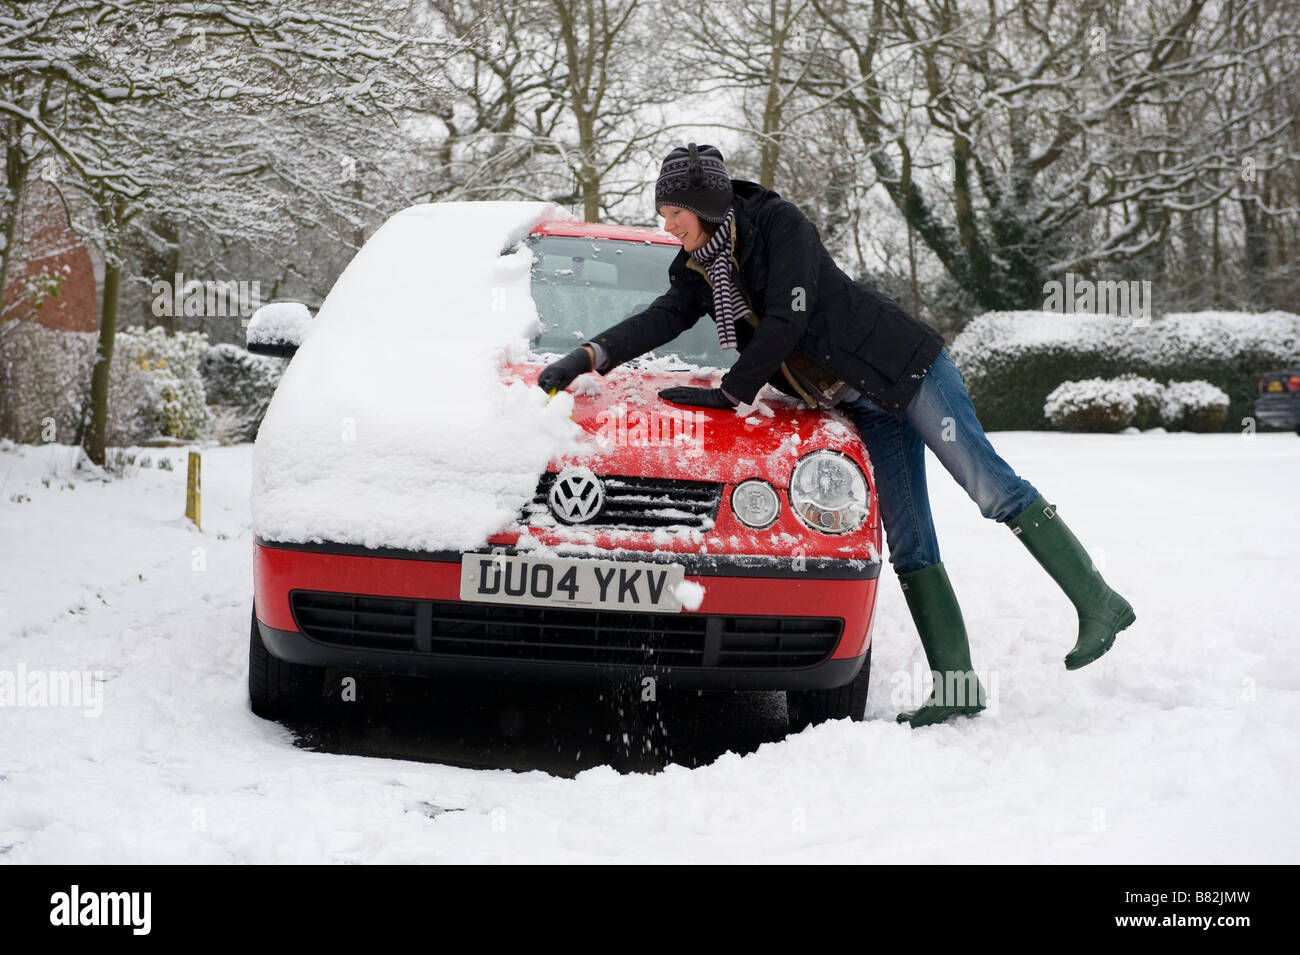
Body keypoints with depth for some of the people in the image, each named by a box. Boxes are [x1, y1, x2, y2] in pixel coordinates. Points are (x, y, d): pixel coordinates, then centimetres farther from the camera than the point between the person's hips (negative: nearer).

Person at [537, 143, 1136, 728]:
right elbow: (663, 318, -4)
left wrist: (732, 392, -19)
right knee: (907, 543, -1)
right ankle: (955, 685, -4)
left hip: (904, 367, -7)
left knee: (989, 485, -12)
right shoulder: (701, 269, 6)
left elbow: (787, 320, -23)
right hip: (866, 407, 7)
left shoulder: (778, 223, -16)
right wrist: (589, 356, -18)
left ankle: (1097, 602, -6)